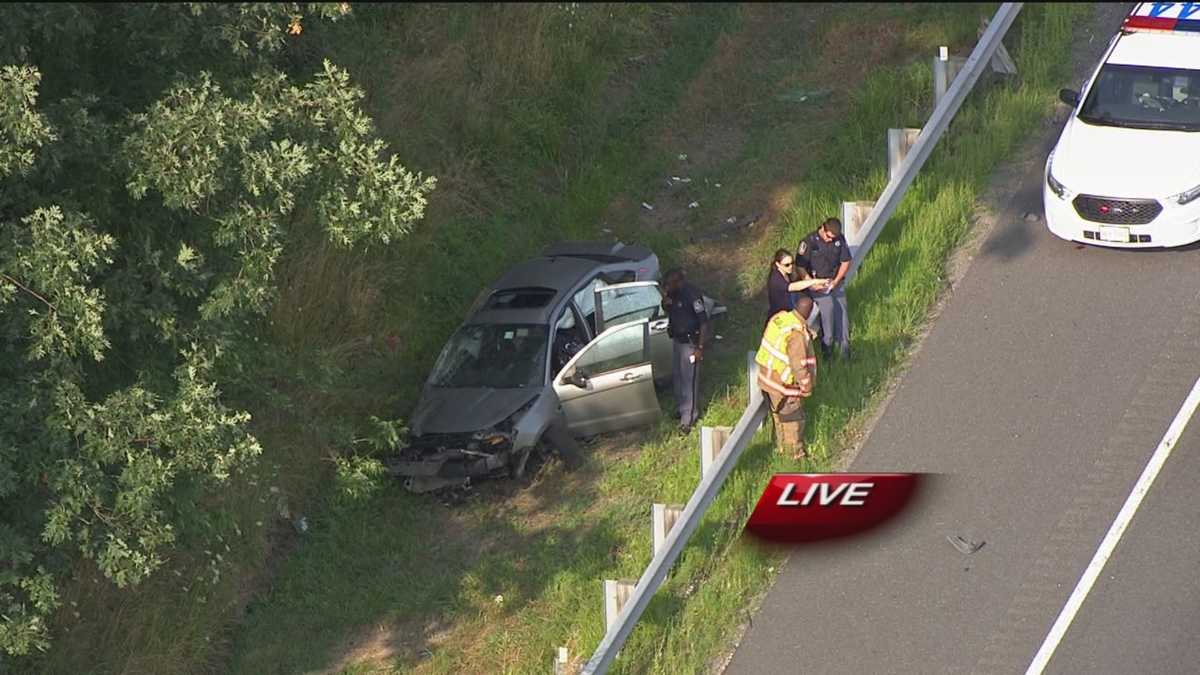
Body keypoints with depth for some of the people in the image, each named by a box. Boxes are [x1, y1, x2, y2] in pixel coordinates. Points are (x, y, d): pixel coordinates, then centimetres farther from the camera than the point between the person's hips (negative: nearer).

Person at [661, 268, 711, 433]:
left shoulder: (692, 295, -25)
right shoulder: (673, 293, -1)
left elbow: (704, 323, -23)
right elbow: (667, 310, 16)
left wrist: (700, 348, -23)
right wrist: (665, 300, -8)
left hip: (690, 342, -9)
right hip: (677, 339, 9)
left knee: (689, 379, -2)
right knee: (677, 376, 19)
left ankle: (688, 418, 5)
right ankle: (682, 409, 36)